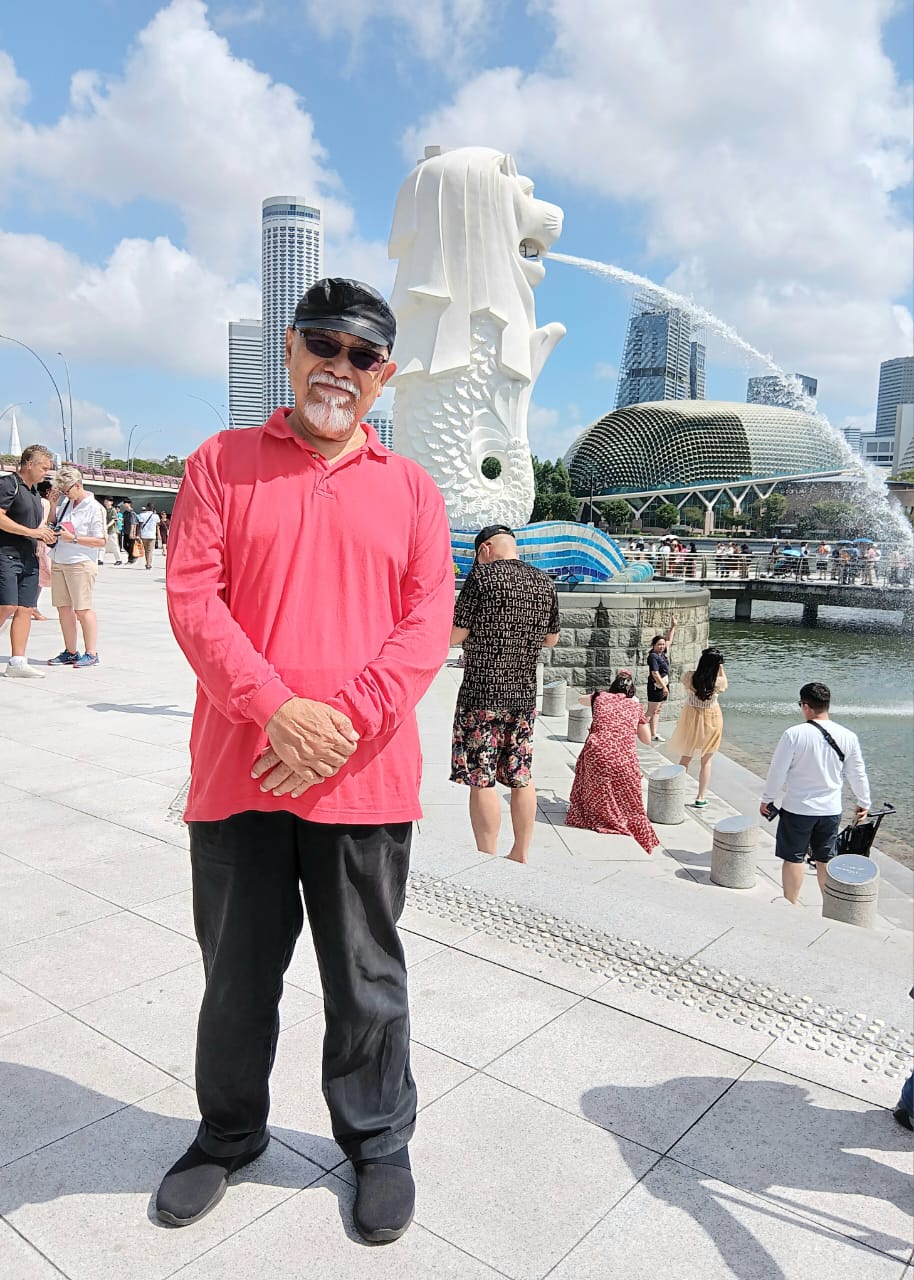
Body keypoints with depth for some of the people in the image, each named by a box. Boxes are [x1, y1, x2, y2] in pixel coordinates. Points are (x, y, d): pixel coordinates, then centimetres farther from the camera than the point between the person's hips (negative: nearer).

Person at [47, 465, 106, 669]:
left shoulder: (94, 508, -8)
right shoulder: (65, 502, 10)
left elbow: (100, 541, -11)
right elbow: (52, 521, 26)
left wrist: (73, 538, -17)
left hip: (81, 564, -6)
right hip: (58, 562, 7)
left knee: (82, 609, -4)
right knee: (63, 608, 8)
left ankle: (91, 654, 3)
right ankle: (70, 652, 17)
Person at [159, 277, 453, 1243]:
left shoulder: (409, 487, 7)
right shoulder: (221, 464, 5)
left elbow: (428, 621, -2)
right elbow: (191, 596, -5)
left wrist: (345, 722, -15)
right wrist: (278, 711, -17)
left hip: (364, 781, 0)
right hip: (236, 773, 0)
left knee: (367, 977, 13)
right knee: (237, 972, 16)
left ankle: (379, 1142, 37)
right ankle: (228, 1135, 42)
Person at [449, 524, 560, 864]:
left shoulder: (482, 576, -10)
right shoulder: (544, 583, 8)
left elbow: (454, 636, -9)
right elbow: (552, 639, 18)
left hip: (482, 693, -6)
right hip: (525, 695, 6)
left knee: (481, 781, 0)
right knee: (520, 778, 13)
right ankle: (520, 855, 23)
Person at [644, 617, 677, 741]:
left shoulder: (663, 653, 8)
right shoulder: (653, 656, -16)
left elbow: (669, 640, 25)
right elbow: (655, 674, -20)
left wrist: (673, 627, 23)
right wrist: (664, 687, -20)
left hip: (663, 686, 9)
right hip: (656, 687, -9)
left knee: (657, 711, 11)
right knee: (651, 712, -7)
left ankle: (654, 734, 16)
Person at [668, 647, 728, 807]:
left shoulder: (688, 677, -20)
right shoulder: (719, 681, -22)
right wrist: (720, 667, 3)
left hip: (691, 719, 1)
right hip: (711, 721, -1)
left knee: (685, 758, 18)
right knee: (706, 761, 14)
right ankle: (700, 798, 18)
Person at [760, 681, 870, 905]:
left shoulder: (793, 734, -17)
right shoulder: (848, 737, -5)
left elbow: (777, 771, -10)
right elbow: (857, 774, 6)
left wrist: (767, 799, 5)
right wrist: (863, 803, 21)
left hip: (797, 809, -4)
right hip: (831, 810, 4)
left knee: (793, 859, 9)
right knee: (825, 861, 17)